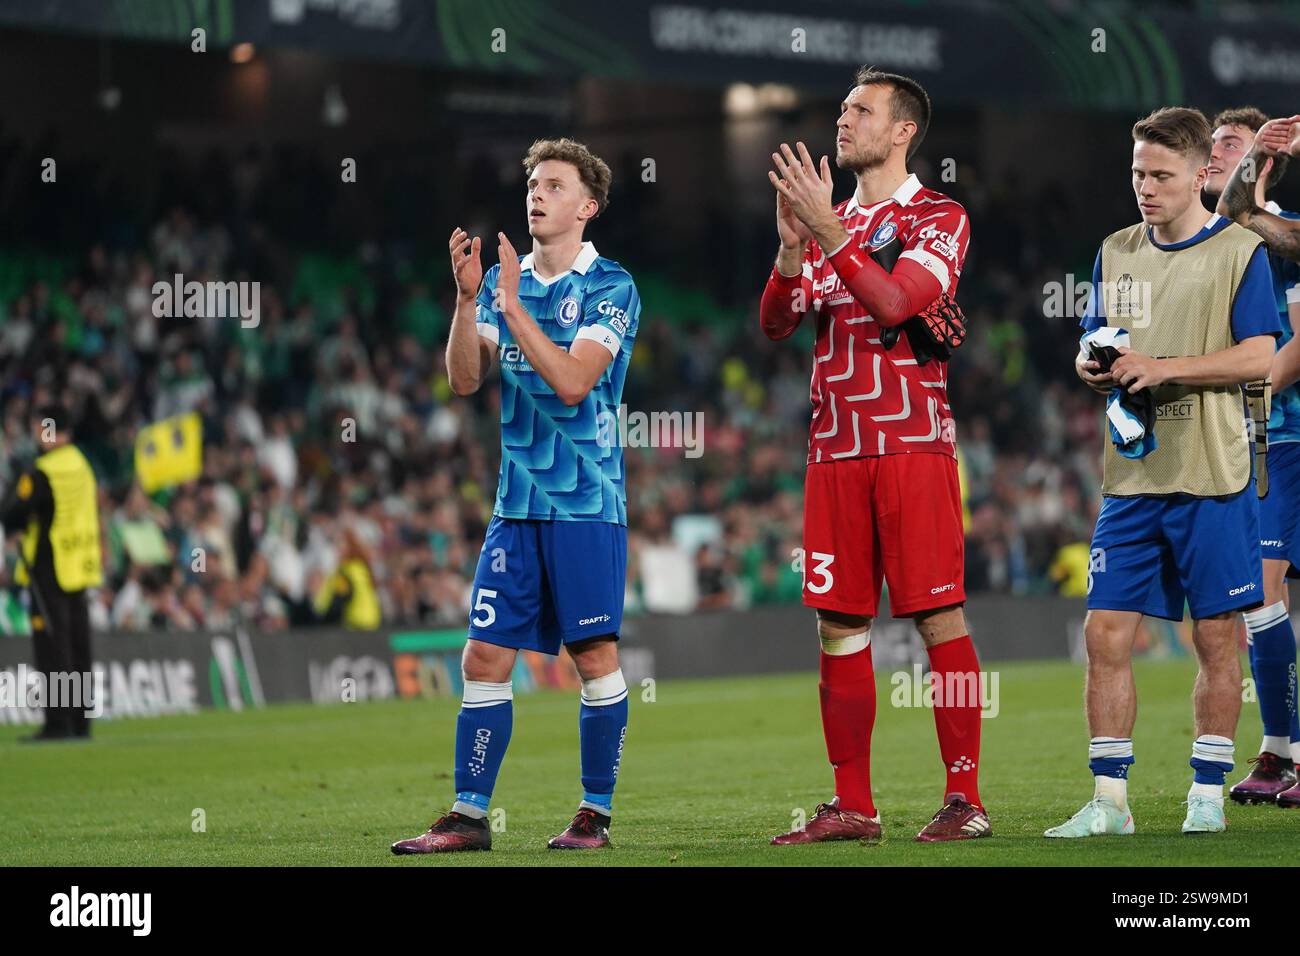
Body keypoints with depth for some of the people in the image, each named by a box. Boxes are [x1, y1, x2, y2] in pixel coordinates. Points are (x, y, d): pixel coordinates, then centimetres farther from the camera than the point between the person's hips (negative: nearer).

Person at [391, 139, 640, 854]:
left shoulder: (611, 288, -5)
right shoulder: (504, 280, 11)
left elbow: (572, 381, -17)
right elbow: (464, 378, 2)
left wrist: (513, 309, -18)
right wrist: (467, 297, -11)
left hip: (586, 500, -5)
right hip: (517, 501, 5)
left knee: (595, 657, -1)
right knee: (484, 658, 1)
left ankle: (596, 813, 8)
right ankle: (468, 816, 4)